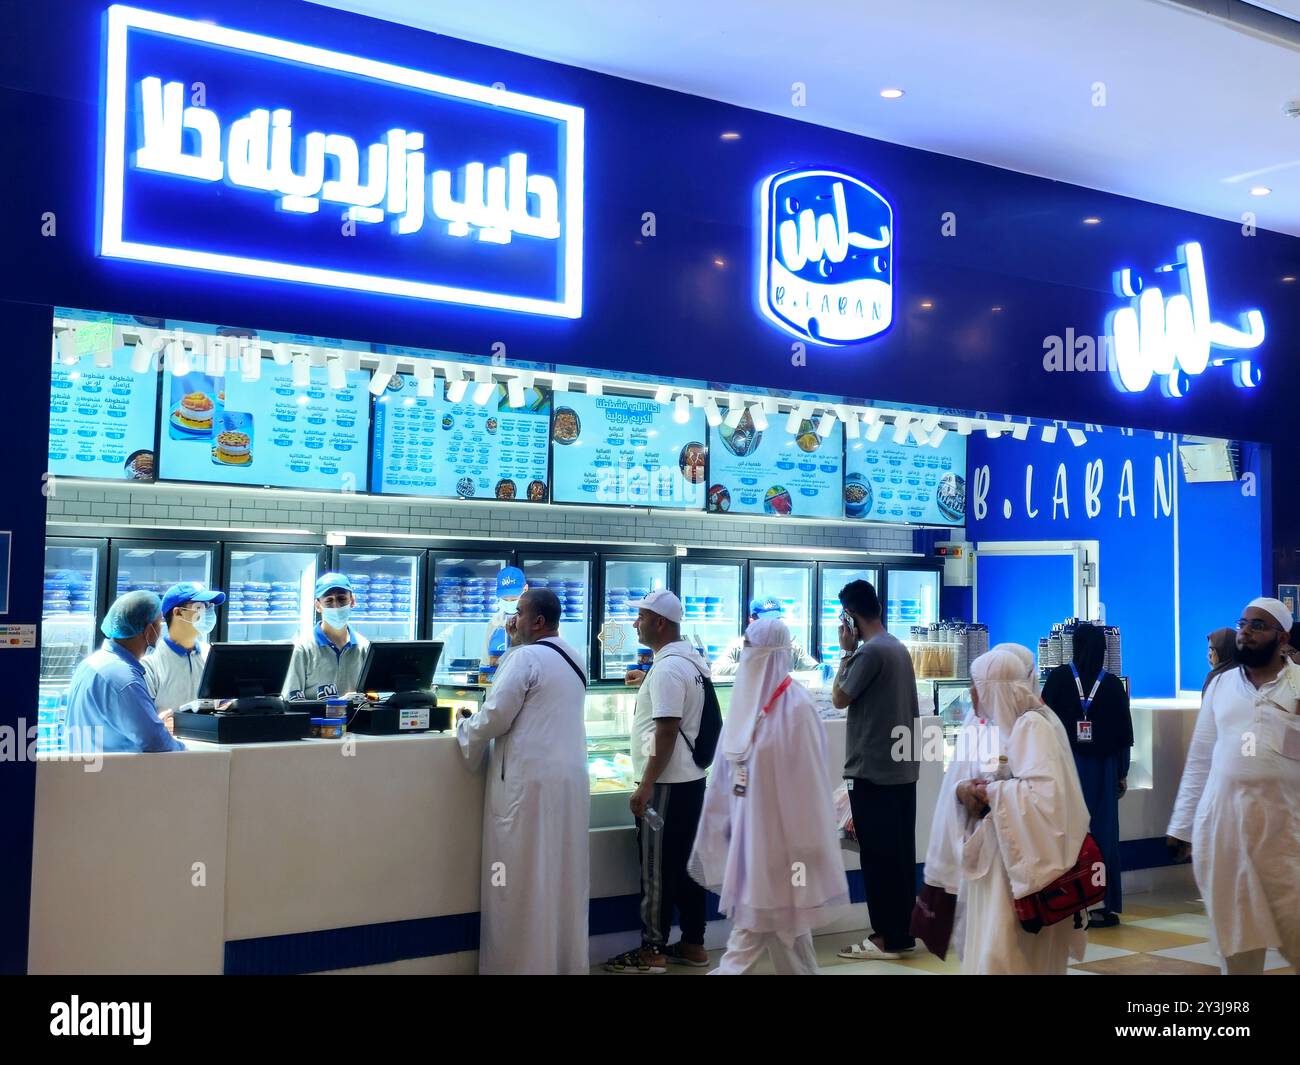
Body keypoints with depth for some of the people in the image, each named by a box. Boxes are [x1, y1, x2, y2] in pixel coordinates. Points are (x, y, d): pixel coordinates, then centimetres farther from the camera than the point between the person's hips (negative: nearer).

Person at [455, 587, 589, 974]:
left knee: (522, 876, 1)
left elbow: (495, 717, -14)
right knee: (562, 872, 12)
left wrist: (465, 729, 4)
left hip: (530, 779, -8)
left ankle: (523, 961, 7)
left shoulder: (525, 657, -12)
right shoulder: (573, 659, 14)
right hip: (570, 776, 8)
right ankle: (566, 959, 18)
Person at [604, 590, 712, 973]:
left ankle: (652, 950, 8)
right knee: (683, 865, 14)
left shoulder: (667, 669, -19)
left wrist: (645, 786, -22)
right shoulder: (691, 661, 11)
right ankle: (692, 944, 21)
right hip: (689, 779, 10)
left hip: (667, 784, -10)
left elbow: (666, 732, -23)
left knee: (658, 869, 0)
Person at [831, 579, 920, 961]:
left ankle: (886, 938, 3)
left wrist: (846, 651, -3)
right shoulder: (898, 647, 13)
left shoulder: (871, 651, -16)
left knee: (878, 856, -2)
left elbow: (839, 698, -7)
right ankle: (902, 932, 18)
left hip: (873, 770, -9)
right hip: (902, 767, 9)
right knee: (900, 853, 12)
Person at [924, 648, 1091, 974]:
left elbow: (1043, 791, -25)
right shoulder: (979, 725, 8)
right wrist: (962, 791, -12)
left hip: (1020, 857, -7)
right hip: (983, 852, 8)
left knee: (1003, 952, -6)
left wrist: (991, 793, -17)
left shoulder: (1032, 726, -14)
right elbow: (960, 780, 10)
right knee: (981, 944, 13)